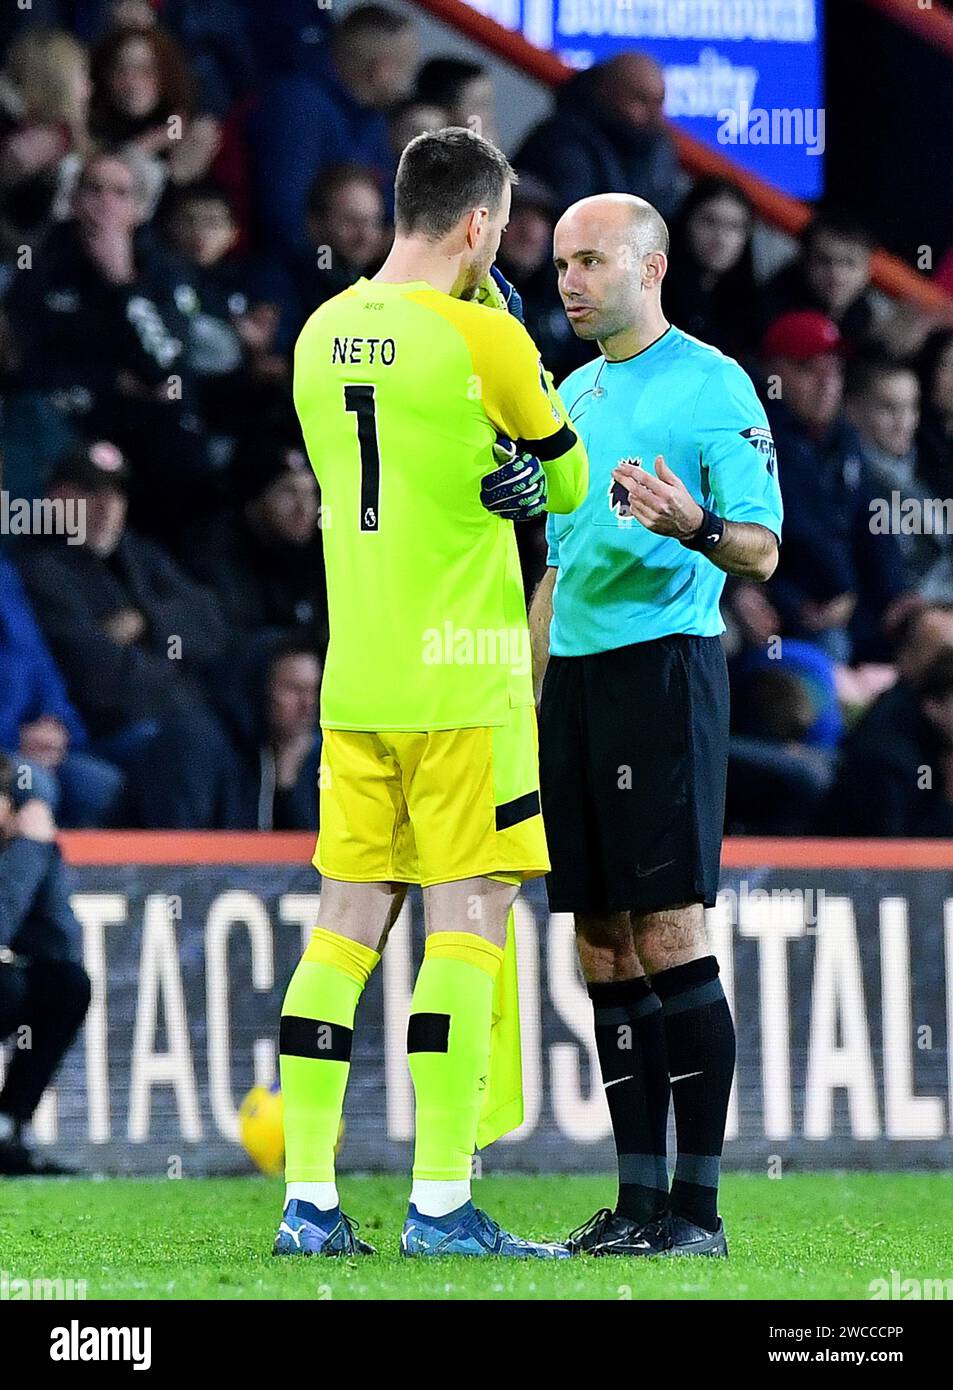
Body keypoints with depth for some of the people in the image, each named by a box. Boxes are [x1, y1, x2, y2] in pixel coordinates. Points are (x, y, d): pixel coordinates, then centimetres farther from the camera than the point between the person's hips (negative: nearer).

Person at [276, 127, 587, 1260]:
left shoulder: (321, 336, 9)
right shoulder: (479, 336, -10)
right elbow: (568, 485, 3)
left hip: (354, 679, 6)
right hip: (462, 673, -6)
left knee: (347, 917, 7)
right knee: (469, 916, -4)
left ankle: (308, 1201, 5)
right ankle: (440, 1202, -8)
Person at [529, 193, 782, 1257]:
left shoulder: (712, 384, -3)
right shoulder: (572, 396, 19)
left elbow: (762, 550, -8)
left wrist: (697, 524, -29)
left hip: (664, 665, -7)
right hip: (574, 679, 7)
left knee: (669, 932, -11)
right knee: (603, 944, 5)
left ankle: (698, 1203, -10)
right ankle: (638, 1198, 8)